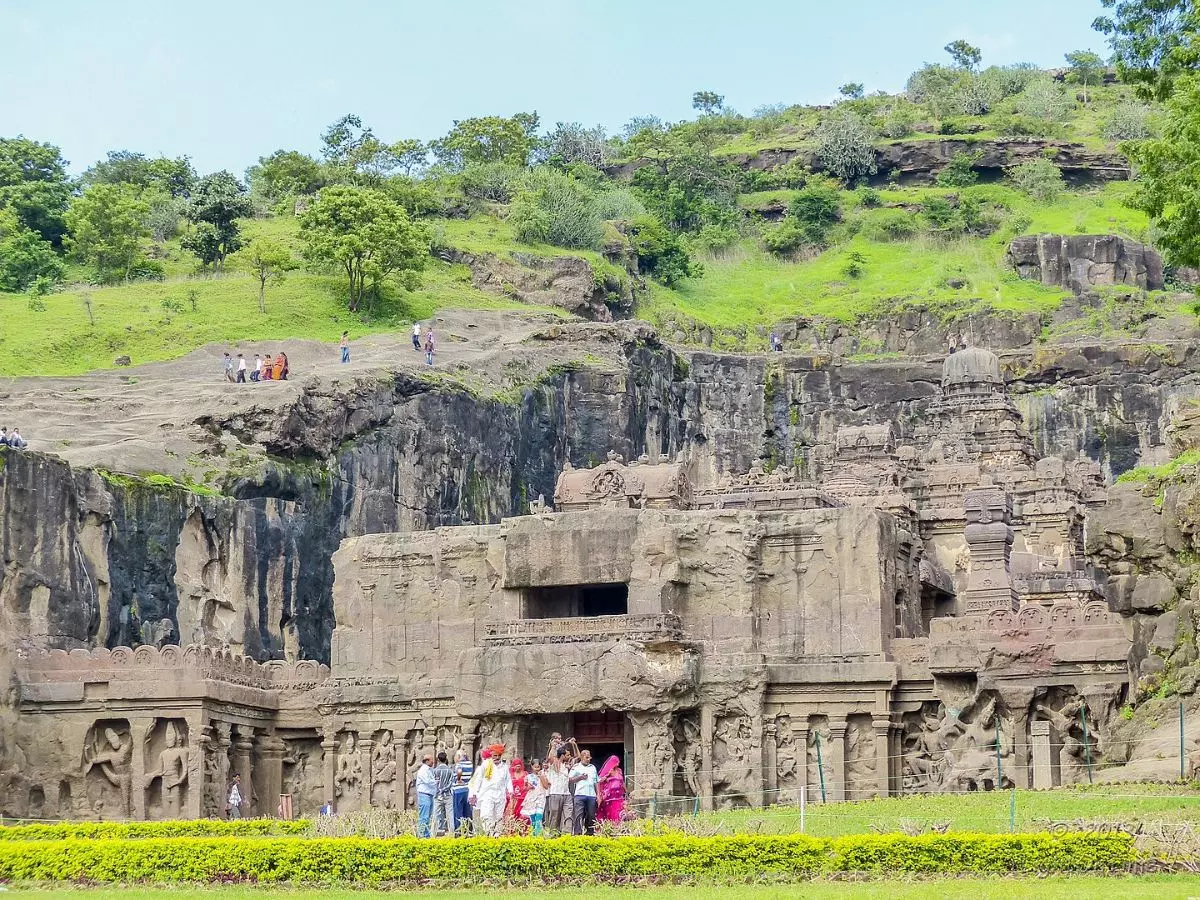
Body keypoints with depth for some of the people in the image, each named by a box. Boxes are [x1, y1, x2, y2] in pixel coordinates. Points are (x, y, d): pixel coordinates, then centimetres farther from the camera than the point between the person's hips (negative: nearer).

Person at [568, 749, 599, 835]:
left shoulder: (593, 767, 20)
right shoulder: (576, 767, 7)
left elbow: (596, 782, 20)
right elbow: (569, 780, 2)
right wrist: (580, 777, -9)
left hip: (591, 795, 4)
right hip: (580, 795, -4)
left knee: (591, 816, 3)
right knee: (579, 815, -10)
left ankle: (590, 833, 9)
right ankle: (577, 833, -13)